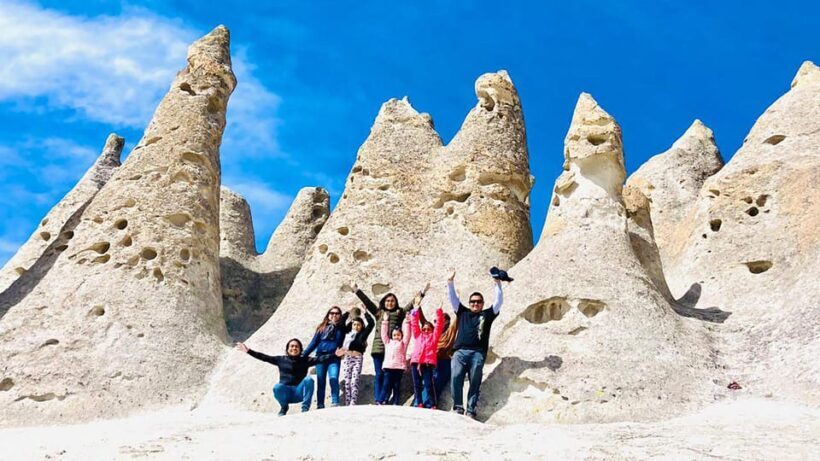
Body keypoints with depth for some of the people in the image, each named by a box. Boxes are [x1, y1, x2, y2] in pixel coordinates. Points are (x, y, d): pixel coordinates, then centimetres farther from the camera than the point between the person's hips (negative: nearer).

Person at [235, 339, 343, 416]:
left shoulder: (305, 360, 4)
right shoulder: (281, 360, 7)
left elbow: (319, 359, -8)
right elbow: (264, 357, 3)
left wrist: (334, 354, -23)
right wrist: (249, 351, -5)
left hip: (299, 392, -1)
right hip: (286, 392, 1)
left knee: (309, 379, -27)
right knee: (277, 387, -32)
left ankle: (305, 407, -18)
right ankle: (284, 407, -1)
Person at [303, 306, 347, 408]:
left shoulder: (341, 328, 11)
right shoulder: (321, 328, 13)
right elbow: (314, 343, 12)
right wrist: (303, 355, 8)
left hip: (334, 358, -2)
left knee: (333, 379, -18)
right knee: (320, 382, 3)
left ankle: (335, 403, -18)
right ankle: (320, 406, 7)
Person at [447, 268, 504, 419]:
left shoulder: (487, 314, 19)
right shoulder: (463, 312, 23)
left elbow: (499, 301, 11)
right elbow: (453, 298, 19)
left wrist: (498, 284, 2)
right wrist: (450, 282, 10)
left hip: (478, 353, -1)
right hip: (460, 351, 1)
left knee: (475, 382, -5)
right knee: (456, 378, -16)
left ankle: (471, 410, -4)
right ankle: (458, 407, -12)